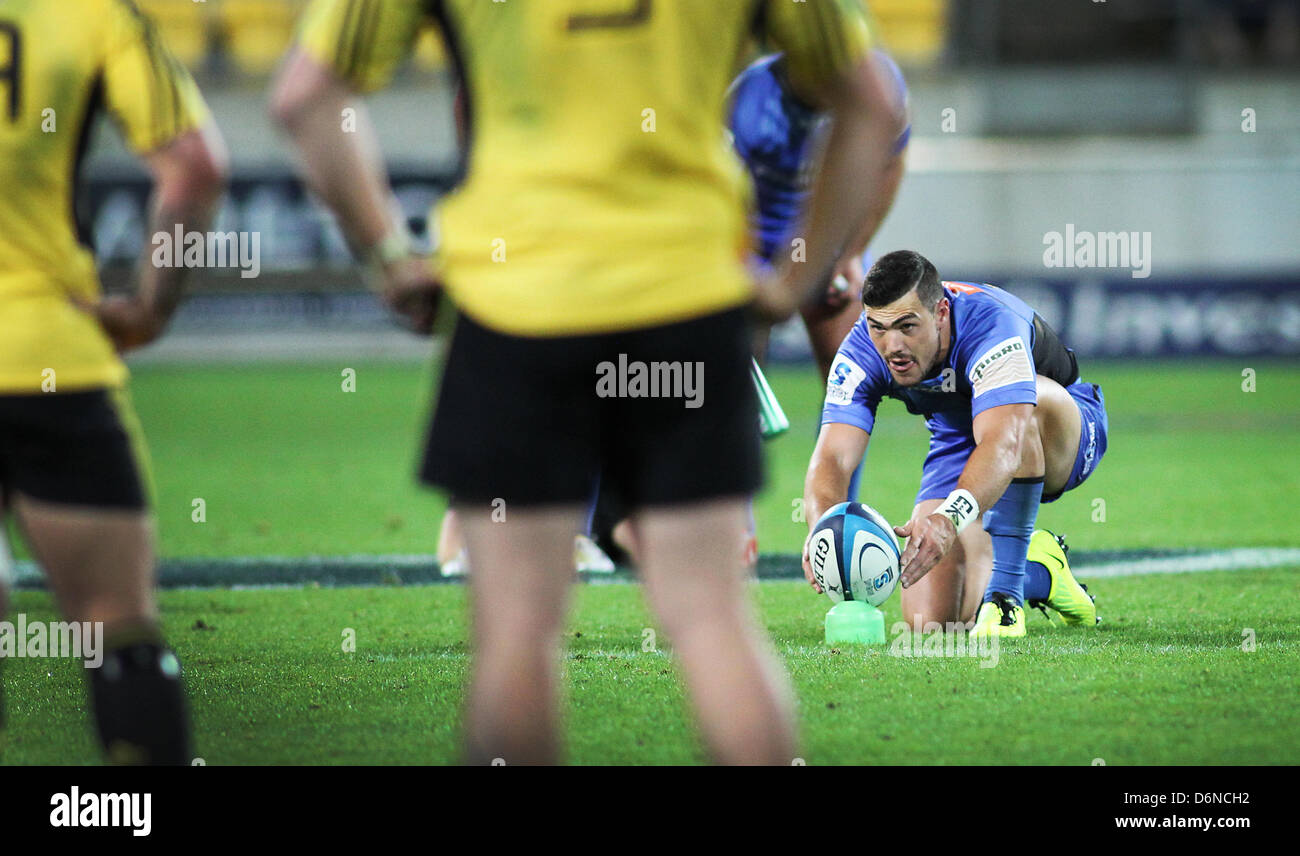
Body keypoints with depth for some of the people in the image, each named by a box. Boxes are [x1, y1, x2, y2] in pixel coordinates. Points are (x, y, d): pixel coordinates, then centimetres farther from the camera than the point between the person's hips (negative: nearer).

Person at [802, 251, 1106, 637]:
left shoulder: (990, 323, -38)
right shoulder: (861, 352, -24)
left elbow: (1004, 444, -53)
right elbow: (832, 457, -32)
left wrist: (949, 518, -70)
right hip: (960, 447, 4)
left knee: (1025, 405, -41)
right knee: (930, 620, -14)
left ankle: (1006, 596, -33)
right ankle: (1040, 571, 18)